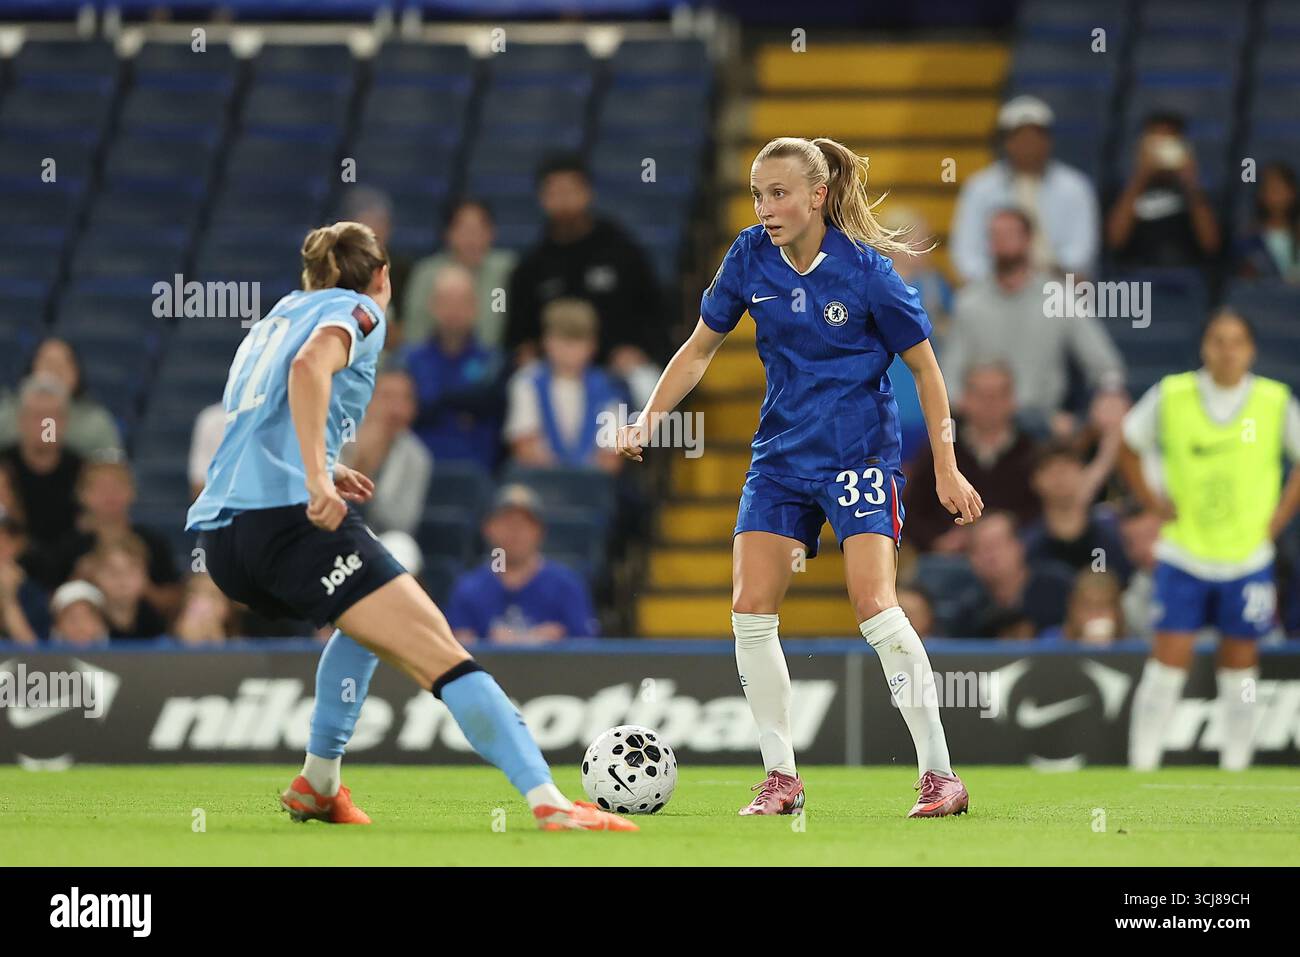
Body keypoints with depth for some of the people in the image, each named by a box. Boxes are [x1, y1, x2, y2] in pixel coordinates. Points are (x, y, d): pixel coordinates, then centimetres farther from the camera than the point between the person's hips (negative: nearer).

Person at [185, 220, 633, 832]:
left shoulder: (272, 321, 30)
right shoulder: (357, 311, 7)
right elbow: (310, 365, -16)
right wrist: (317, 478, -24)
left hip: (221, 536, 8)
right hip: (291, 515, -8)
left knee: (363, 622, 36)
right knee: (442, 656, -15)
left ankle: (318, 784, 31)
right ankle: (550, 806, -28)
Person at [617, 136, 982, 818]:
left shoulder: (866, 270, -13)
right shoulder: (751, 258, -2)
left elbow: (924, 368, -4)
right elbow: (700, 347, 12)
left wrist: (946, 469, -5)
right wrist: (649, 418, 2)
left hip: (859, 455, -5)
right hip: (781, 455, 5)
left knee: (873, 603, -19)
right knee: (750, 608, -5)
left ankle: (940, 776, -12)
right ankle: (782, 778, 7)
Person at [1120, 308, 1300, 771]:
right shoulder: (1171, 396, -5)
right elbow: (1129, 446, 9)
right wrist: (1155, 502, 1)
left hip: (1247, 556, 1)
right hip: (1183, 554, -1)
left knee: (1240, 663, 7)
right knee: (1169, 660, -7)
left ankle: (1234, 769, 16)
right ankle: (1142, 767, -3)